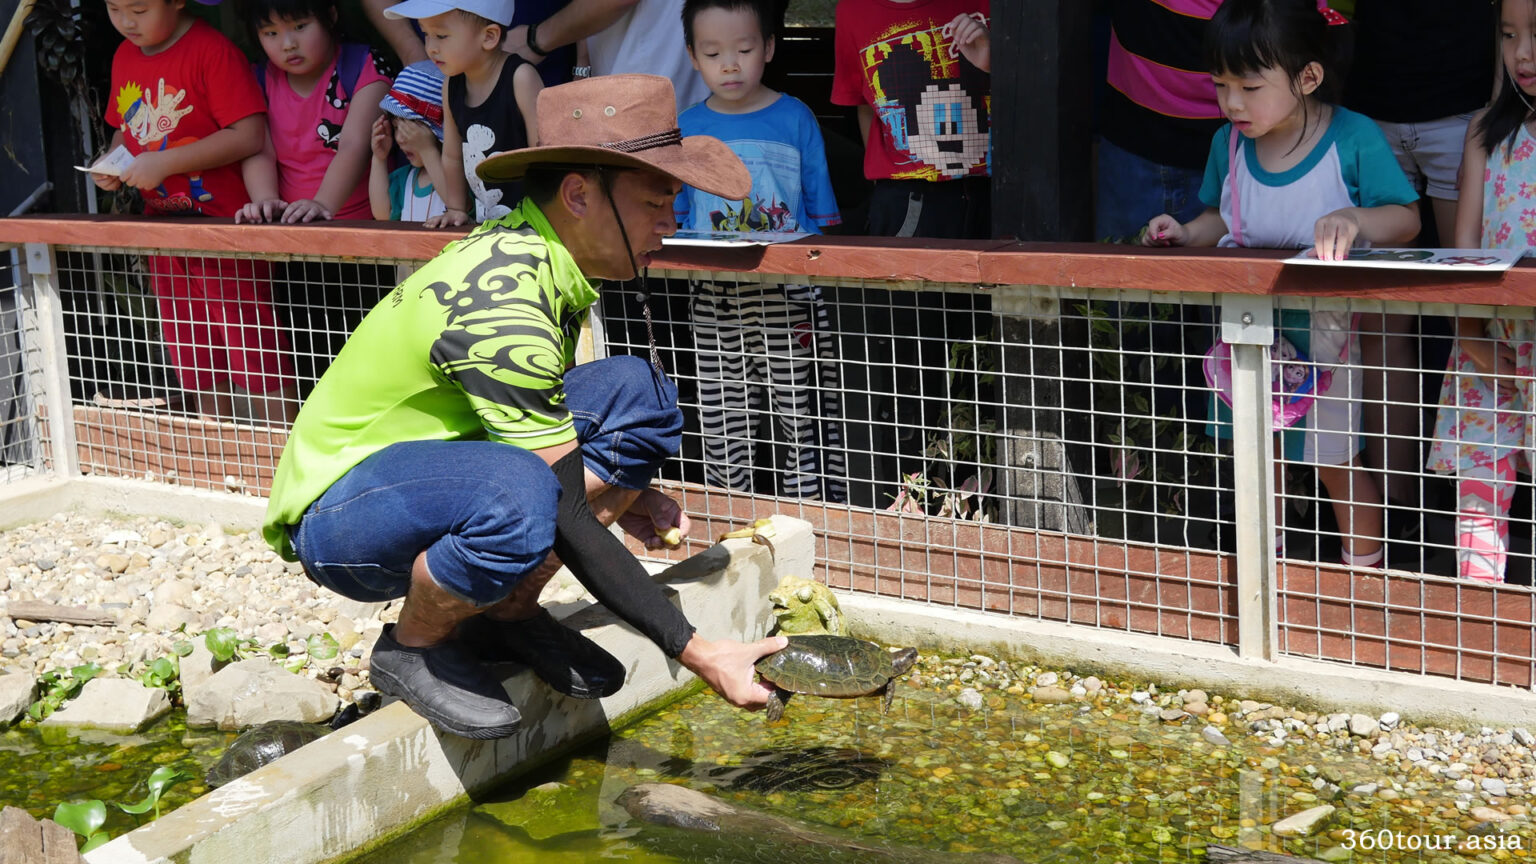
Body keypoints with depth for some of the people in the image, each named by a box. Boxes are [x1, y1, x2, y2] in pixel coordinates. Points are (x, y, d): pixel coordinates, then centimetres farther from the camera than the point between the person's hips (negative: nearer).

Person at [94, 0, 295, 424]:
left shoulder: (212, 51, -16)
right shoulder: (125, 56, 8)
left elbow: (249, 135, -22)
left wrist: (164, 163, -21)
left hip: (224, 226, -7)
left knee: (254, 356, -4)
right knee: (198, 362, 16)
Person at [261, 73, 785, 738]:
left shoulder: (527, 251, -2)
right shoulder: (502, 308, -29)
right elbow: (566, 521, -28)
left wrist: (618, 494, 1)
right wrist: (697, 653, -28)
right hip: (335, 513, -9)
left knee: (637, 392, -5)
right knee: (516, 498, -39)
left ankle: (508, 614, 2)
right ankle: (412, 648, -8)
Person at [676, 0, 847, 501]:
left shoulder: (795, 119, 2)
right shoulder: (688, 129, 7)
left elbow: (822, 215, 4)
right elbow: (677, 220, 14)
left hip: (787, 295, -2)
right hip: (713, 300, 3)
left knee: (802, 414, -2)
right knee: (719, 422, 8)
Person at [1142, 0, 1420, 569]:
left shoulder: (1353, 139, -17)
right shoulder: (1229, 143, -2)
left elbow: (1407, 219, -16)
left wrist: (1356, 220, -36)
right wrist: (1188, 234, -8)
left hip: (1324, 332, -5)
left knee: (1336, 462, 6)